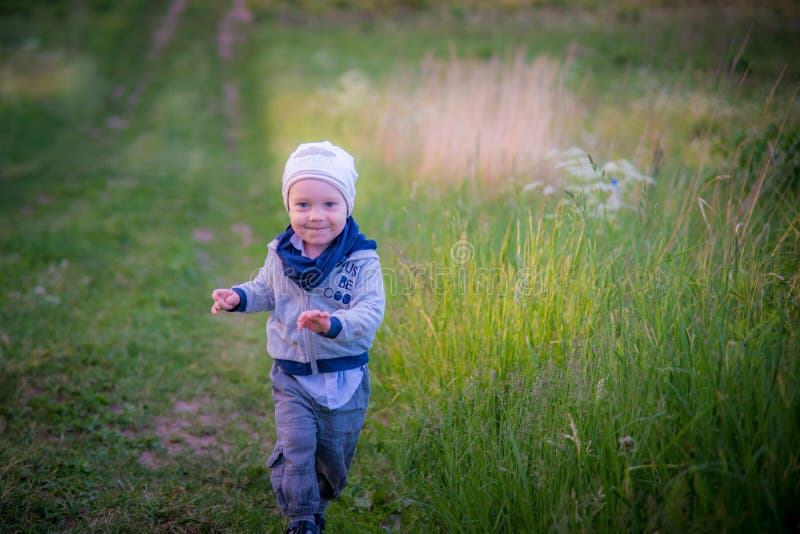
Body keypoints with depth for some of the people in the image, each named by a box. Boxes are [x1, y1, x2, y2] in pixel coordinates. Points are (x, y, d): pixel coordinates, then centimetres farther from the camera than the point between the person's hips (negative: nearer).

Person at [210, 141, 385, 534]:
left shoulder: (361, 260, -16)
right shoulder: (280, 255, -4)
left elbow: (370, 312, -26)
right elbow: (266, 290, 15)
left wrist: (333, 325, -45)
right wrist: (238, 297, -6)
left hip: (345, 377, -1)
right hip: (292, 376, 1)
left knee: (334, 454, 15)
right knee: (295, 446, -10)